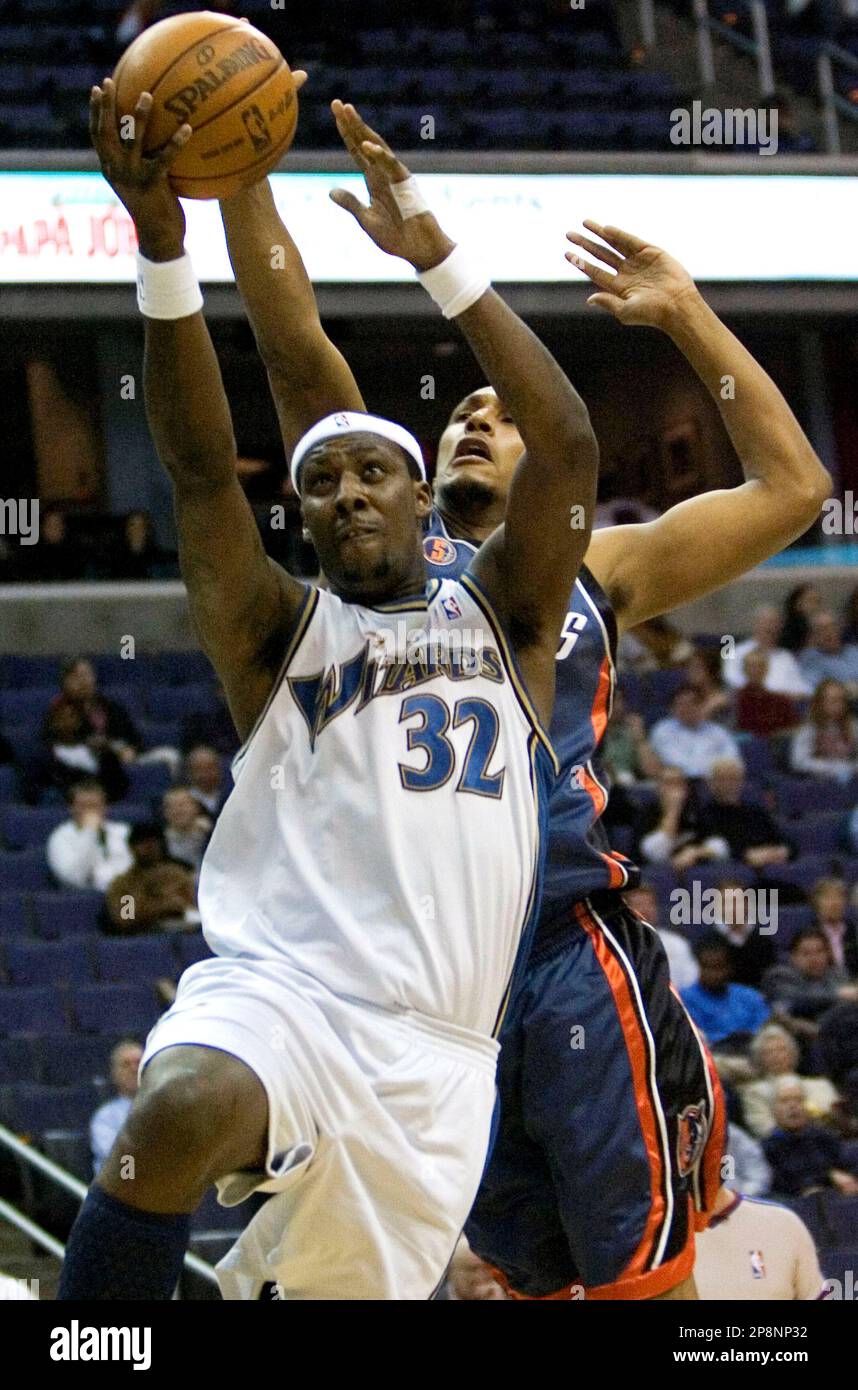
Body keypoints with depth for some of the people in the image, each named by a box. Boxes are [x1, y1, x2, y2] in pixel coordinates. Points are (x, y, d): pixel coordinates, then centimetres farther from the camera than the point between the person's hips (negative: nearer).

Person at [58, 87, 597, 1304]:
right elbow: (201, 470, -3)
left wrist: (433, 255, -4)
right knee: (182, 1111, -36)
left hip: (435, 1060, 3)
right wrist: (163, 249, -16)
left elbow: (566, 443, 3)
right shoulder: (280, 633, 14)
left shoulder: (501, 618, 18)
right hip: (276, 988, -3)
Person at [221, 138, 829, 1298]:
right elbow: (297, 355, 6)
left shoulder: (593, 569, 15)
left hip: (573, 946, -1)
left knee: (644, 1279, -4)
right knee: (524, 1275, 6)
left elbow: (793, 486, 12)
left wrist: (685, 314, 10)